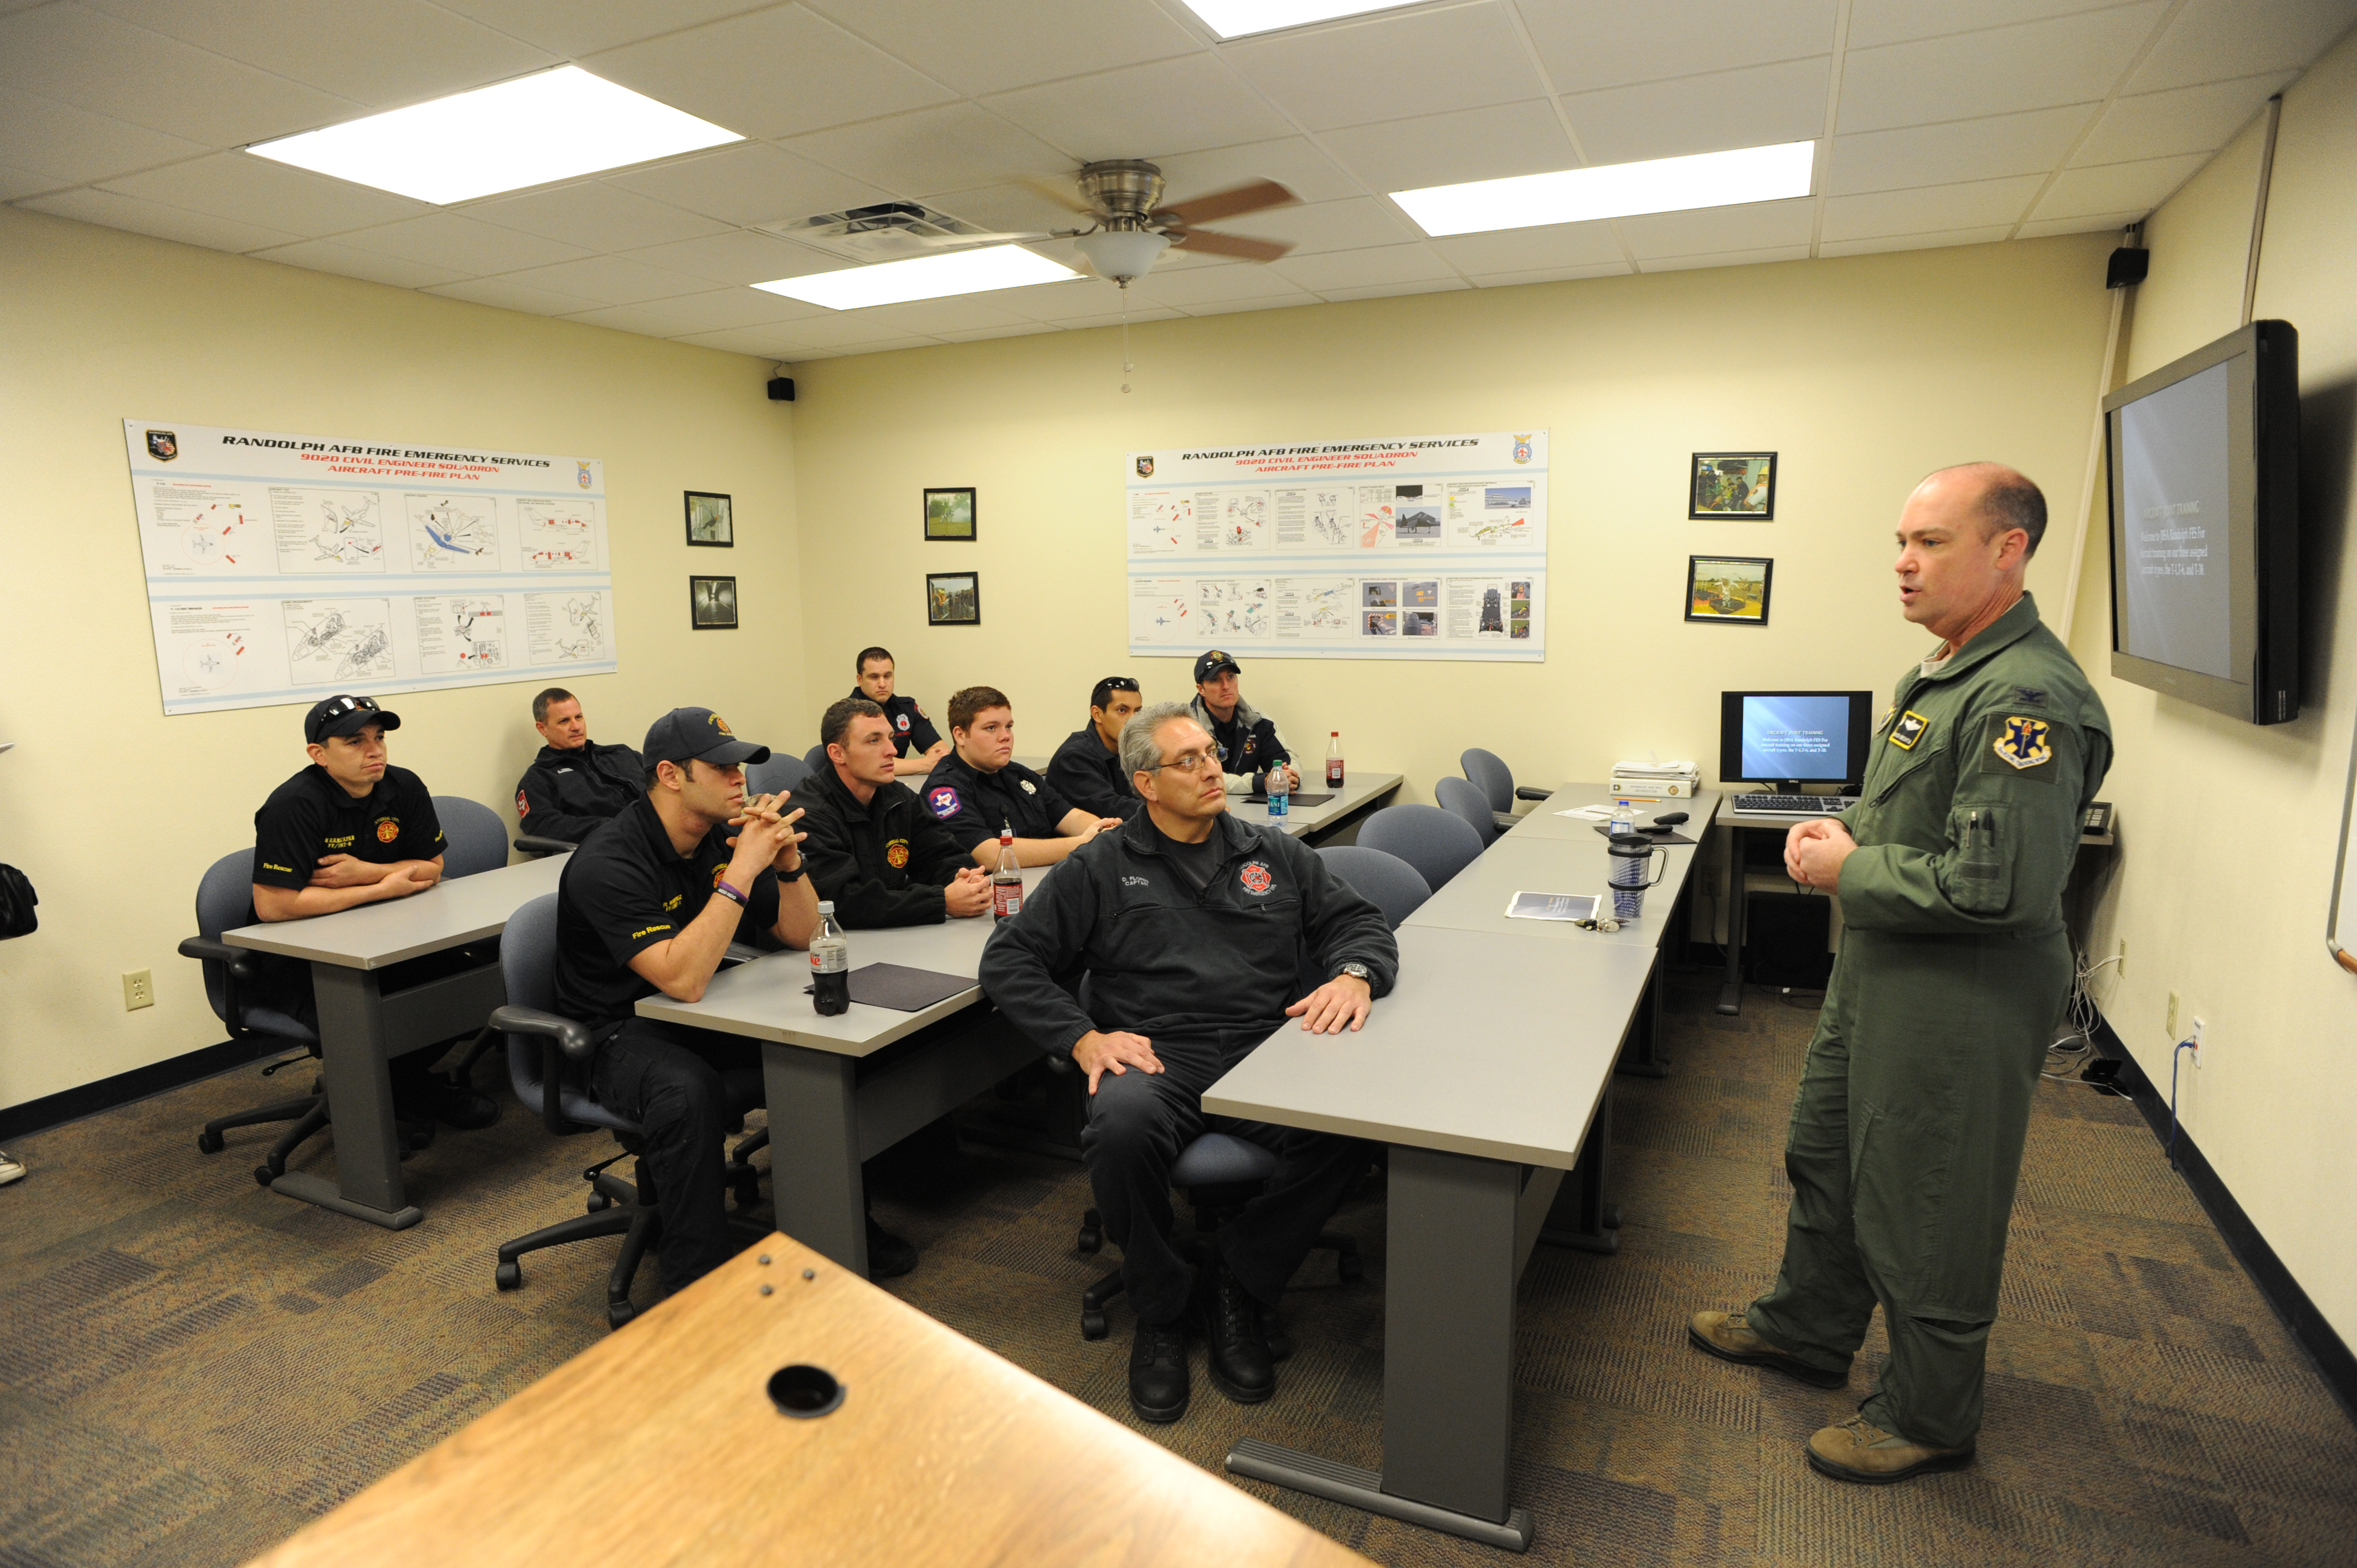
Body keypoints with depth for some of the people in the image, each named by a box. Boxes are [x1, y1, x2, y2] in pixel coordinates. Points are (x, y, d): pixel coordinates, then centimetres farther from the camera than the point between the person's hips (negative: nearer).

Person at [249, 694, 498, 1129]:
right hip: (294, 958, -6)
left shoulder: (404, 788, -3)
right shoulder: (294, 807, -22)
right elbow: (273, 906, -28)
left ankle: (408, 1082, 8)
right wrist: (383, 889, -20)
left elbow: (431, 867, 3)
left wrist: (362, 872, -17)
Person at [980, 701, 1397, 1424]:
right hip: (1157, 1058, -1)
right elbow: (1009, 960, 7)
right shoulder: (1102, 867, 12)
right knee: (1122, 1126, -36)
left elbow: (1360, 922, 20)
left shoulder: (1274, 854, 20)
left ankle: (1236, 1286, -4)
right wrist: (1083, 1039, -7)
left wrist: (1354, 974, -5)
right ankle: (1161, 1310, -5)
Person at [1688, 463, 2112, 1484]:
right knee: (1826, 1155, 23)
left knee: (1924, 1211, 7)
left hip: (1961, 1001, -10)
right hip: (1881, 975, 10)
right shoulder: (1948, 673, 9)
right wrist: (1845, 833, 4)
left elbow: (1997, 884, -30)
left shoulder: (2026, 698, -24)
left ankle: (1930, 1418, 29)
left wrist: (1847, 870, -18)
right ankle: (1806, 1329, 44)